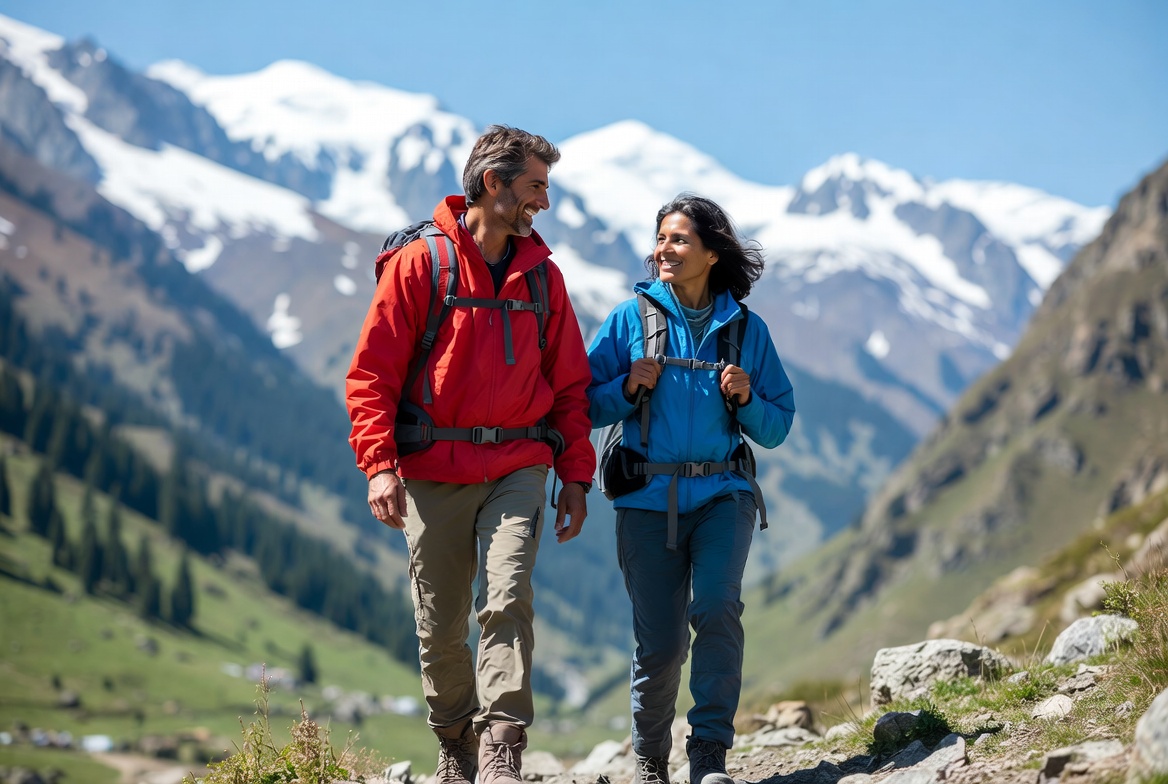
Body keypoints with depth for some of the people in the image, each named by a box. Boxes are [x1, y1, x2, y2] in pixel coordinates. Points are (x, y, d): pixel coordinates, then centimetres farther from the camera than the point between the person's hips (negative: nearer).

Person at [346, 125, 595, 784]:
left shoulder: (542, 274, 12)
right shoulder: (419, 264, 0)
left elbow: (569, 384, 16)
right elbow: (371, 374, -2)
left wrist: (576, 475, 10)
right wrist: (380, 465, -12)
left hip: (518, 467, 2)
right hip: (433, 473, -2)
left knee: (508, 600, -17)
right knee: (441, 627, 4)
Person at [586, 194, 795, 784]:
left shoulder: (746, 329, 7)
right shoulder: (632, 317, 4)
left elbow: (776, 429, 10)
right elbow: (587, 404, 4)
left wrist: (747, 399, -9)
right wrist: (628, 387, -13)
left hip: (721, 494, 0)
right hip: (648, 498, 0)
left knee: (717, 607, -23)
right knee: (660, 642, 1)